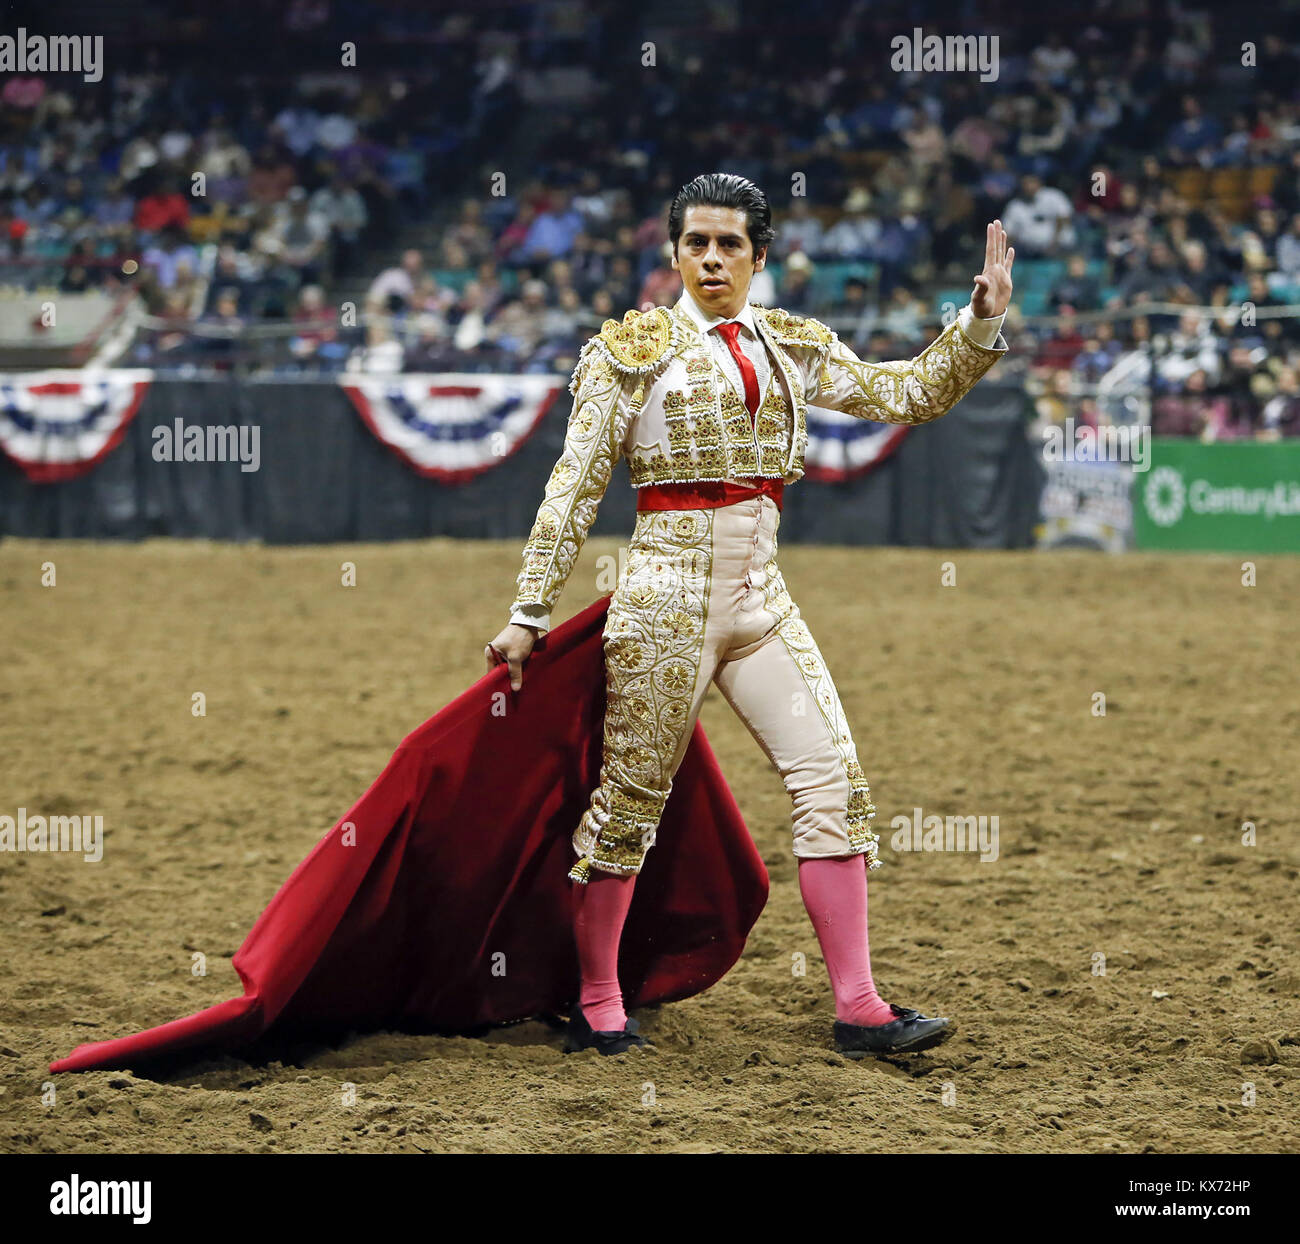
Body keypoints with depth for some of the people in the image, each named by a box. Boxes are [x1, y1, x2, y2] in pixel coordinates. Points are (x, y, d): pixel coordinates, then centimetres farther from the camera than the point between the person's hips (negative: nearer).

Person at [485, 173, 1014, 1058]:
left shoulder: (794, 346, 11)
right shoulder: (635, 349, -2)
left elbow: (910, 392, 13)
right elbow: (576, 489, -2)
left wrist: (982, 322, -2)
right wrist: (530, 613, -4)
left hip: (761, 596, 5)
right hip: (669, 594, -5)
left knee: (835, 780, -3)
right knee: (632, 797, 2)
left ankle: (857, 1007, -1)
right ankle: (596, 1003, 16)